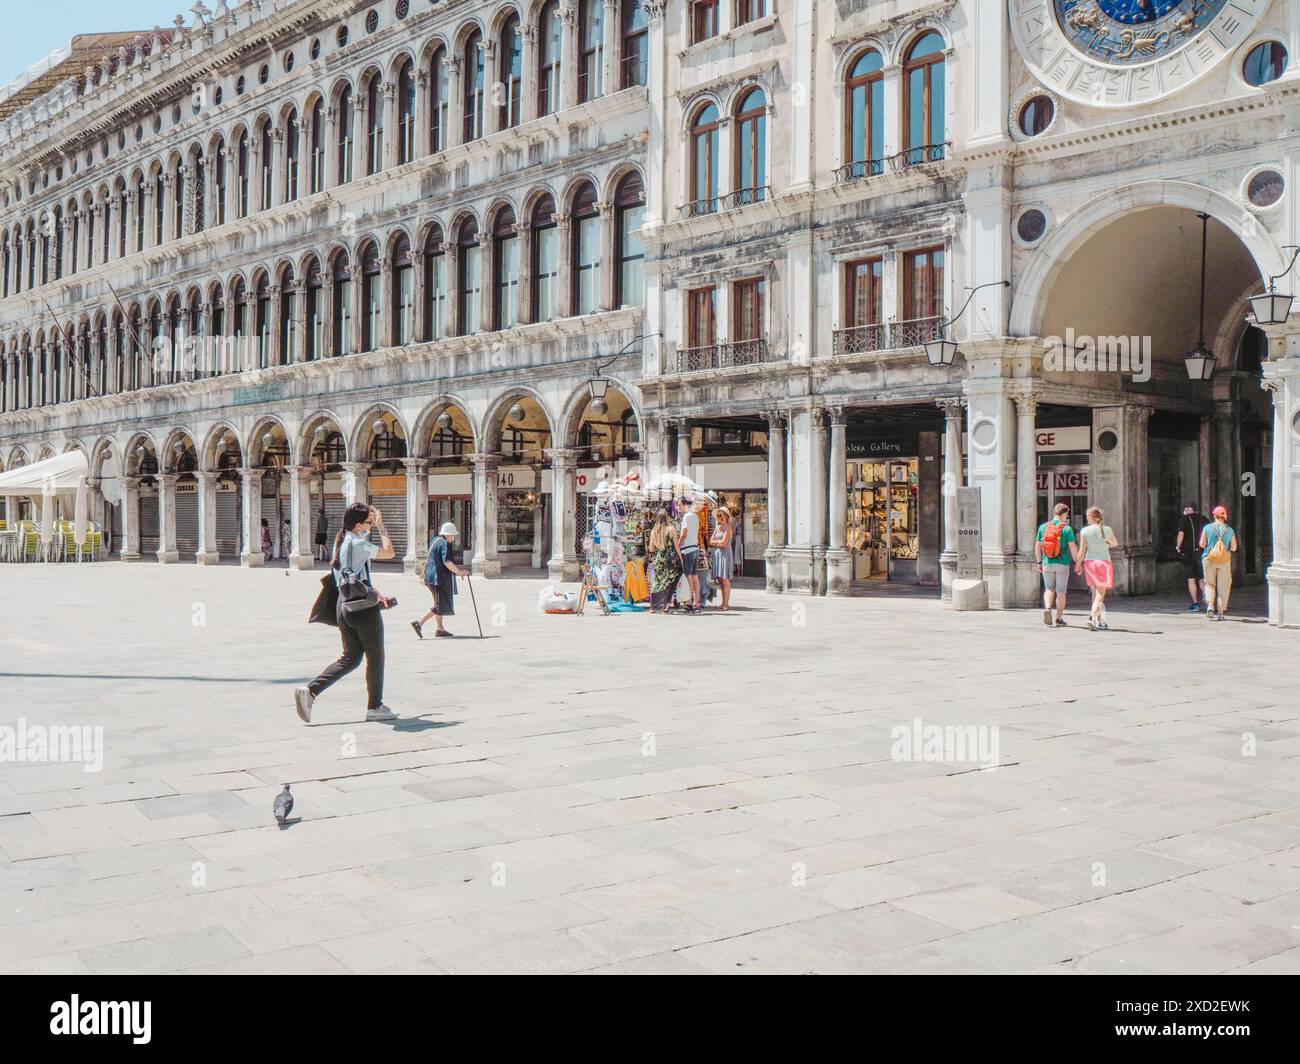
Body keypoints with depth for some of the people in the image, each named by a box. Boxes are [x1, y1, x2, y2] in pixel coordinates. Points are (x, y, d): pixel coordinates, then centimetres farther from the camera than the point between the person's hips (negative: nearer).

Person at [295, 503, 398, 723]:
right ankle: (375, 707, 17)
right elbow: (389, 552, -13)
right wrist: (381, 527, -4)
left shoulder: (341, 541, 12)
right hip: (363, 606, -8)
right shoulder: (358, 544, -16)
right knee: (375, 658, 7)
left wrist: (376, 594, 22)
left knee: (350, 658, 14)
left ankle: (310, 690, 0)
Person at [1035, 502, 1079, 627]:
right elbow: (1073, 548, -10)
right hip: (1062, 564, -2)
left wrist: (1039, 563, 17)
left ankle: (1047, 608, -11)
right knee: (1061, 591, 8)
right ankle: (1059, 619, 12)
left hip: (1047, 564, 2)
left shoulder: (1043, 527, 3)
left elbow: (1037, 547, 7)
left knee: (1049, 589, 15)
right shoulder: (1067, 529, -7)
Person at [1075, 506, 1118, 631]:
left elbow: (1082, 551, -6)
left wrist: (1078, 564, 5)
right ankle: (1093, 617, -20)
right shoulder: (1107, 530, -3)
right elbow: (1115, 543, 16)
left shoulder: (1085, 531, -6)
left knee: (1095, 593, 12)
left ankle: (1101, 622, 14)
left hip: (1090, 562, 1)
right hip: (1104, 562, -1)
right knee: (1100, 594, -2)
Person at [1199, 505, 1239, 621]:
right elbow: (1234, 548, 2)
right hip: (1224, 560, 0)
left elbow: (1202, 544, -2)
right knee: (1222, 586, 7)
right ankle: (1220, 612, 5)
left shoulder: (1207, 528, -4)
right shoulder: (1229, 530, -1)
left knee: (1209, 584, 12)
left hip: (1209, 559, 0)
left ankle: (1210, 605, -9)